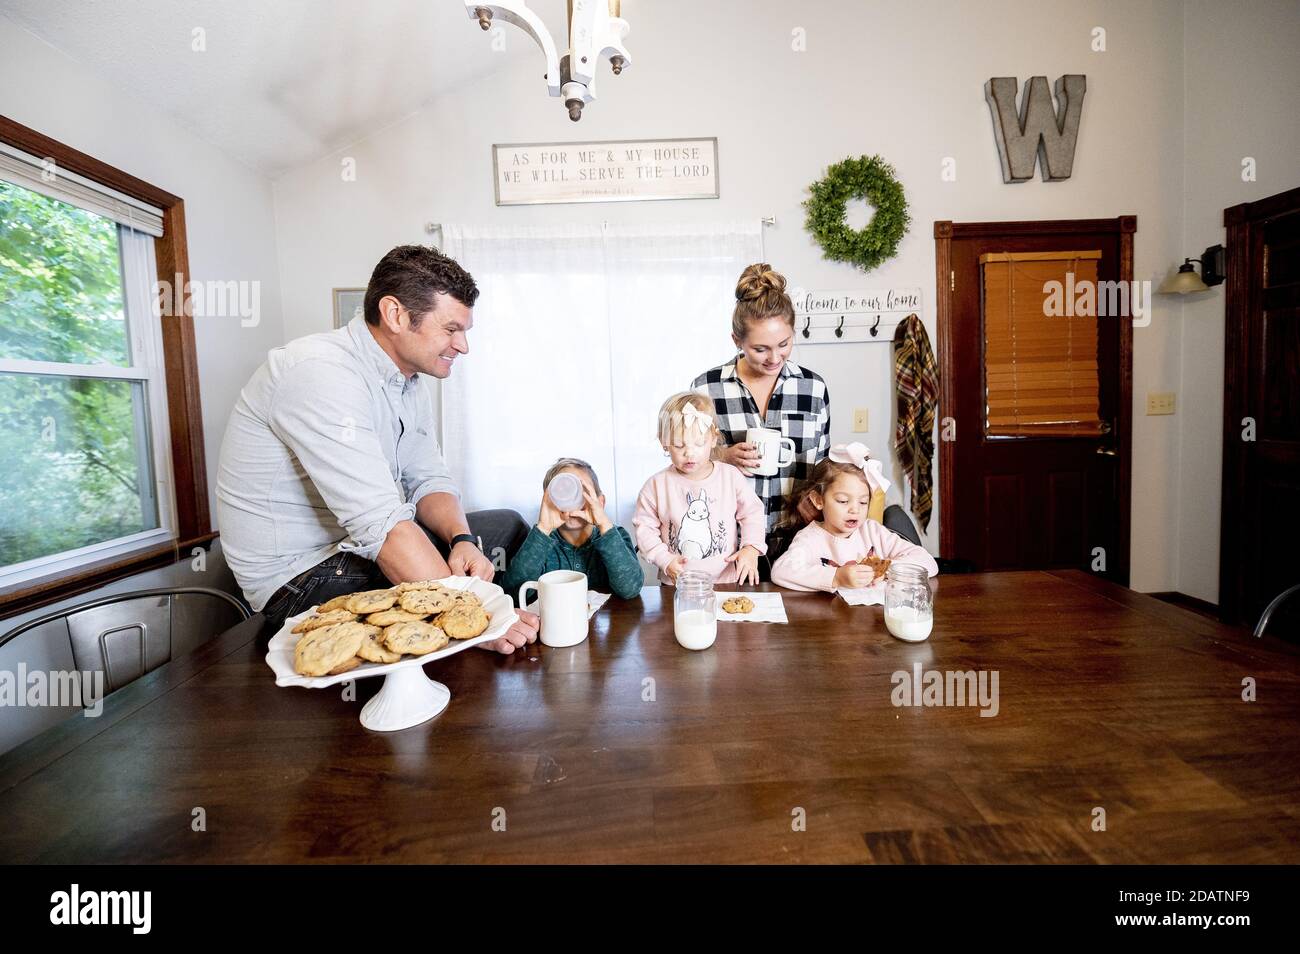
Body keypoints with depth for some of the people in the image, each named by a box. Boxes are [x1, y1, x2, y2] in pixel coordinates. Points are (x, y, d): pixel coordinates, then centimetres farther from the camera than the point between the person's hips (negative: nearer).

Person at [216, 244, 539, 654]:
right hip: (300, 576, -9)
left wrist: (462, 539, -17)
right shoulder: (321, 372, -26)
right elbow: (379, 524, -35)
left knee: (507, 526, 8)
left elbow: (428, 480, 4)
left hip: (360, 543, 9)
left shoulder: (410, 378, 5)